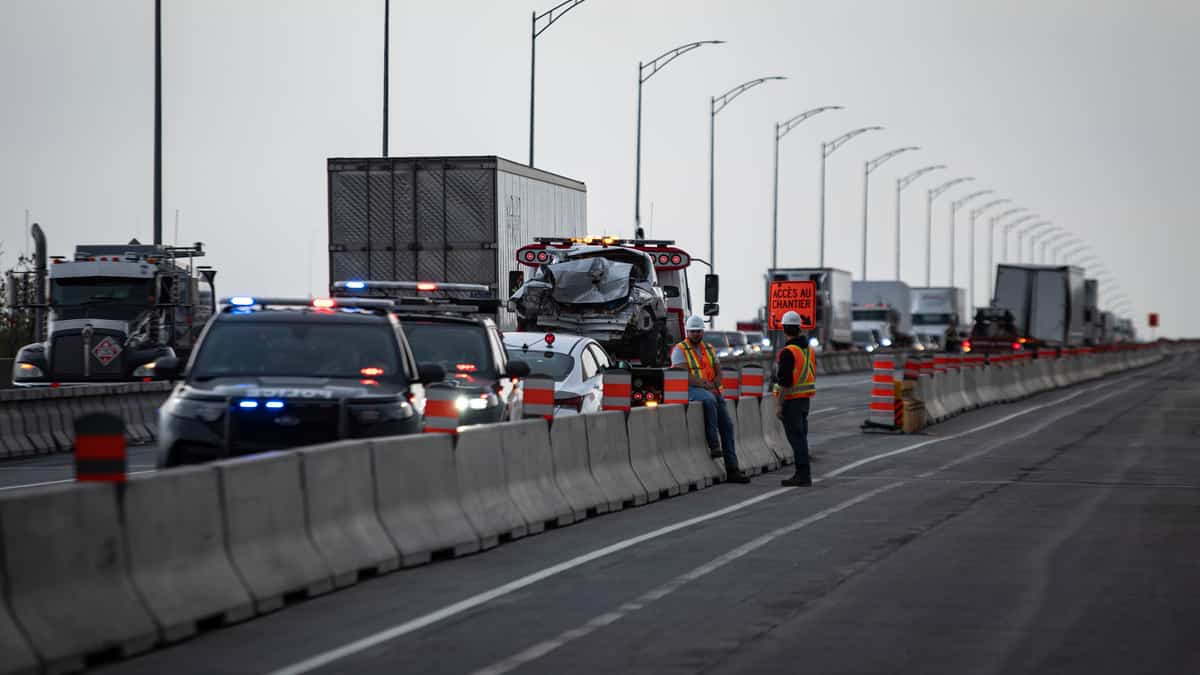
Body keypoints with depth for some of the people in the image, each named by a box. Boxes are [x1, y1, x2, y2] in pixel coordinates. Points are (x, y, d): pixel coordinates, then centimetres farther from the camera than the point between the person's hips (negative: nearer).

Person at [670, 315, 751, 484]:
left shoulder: (709, 349, 19)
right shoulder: (680, 350, -1)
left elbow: (719, 372, 14)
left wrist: (713, 386, -7)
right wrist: (704, 384, -20)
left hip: (712, 391, 7)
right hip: (691, 389, -7)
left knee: (727, 425, -3)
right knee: (709, 400, -39)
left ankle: (732, 470, -2)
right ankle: (714, 445, -32)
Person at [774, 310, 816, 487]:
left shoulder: (788, 352, -17)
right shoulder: (809, 349, 10)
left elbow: (784, 381, -21)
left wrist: (779, 404, -17)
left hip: (791, 400, -8)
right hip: (806, 399, 8)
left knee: (796, 438, -6)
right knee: (801, 437, 14)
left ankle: (803, 475, -7)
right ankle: (803, 474, 17)